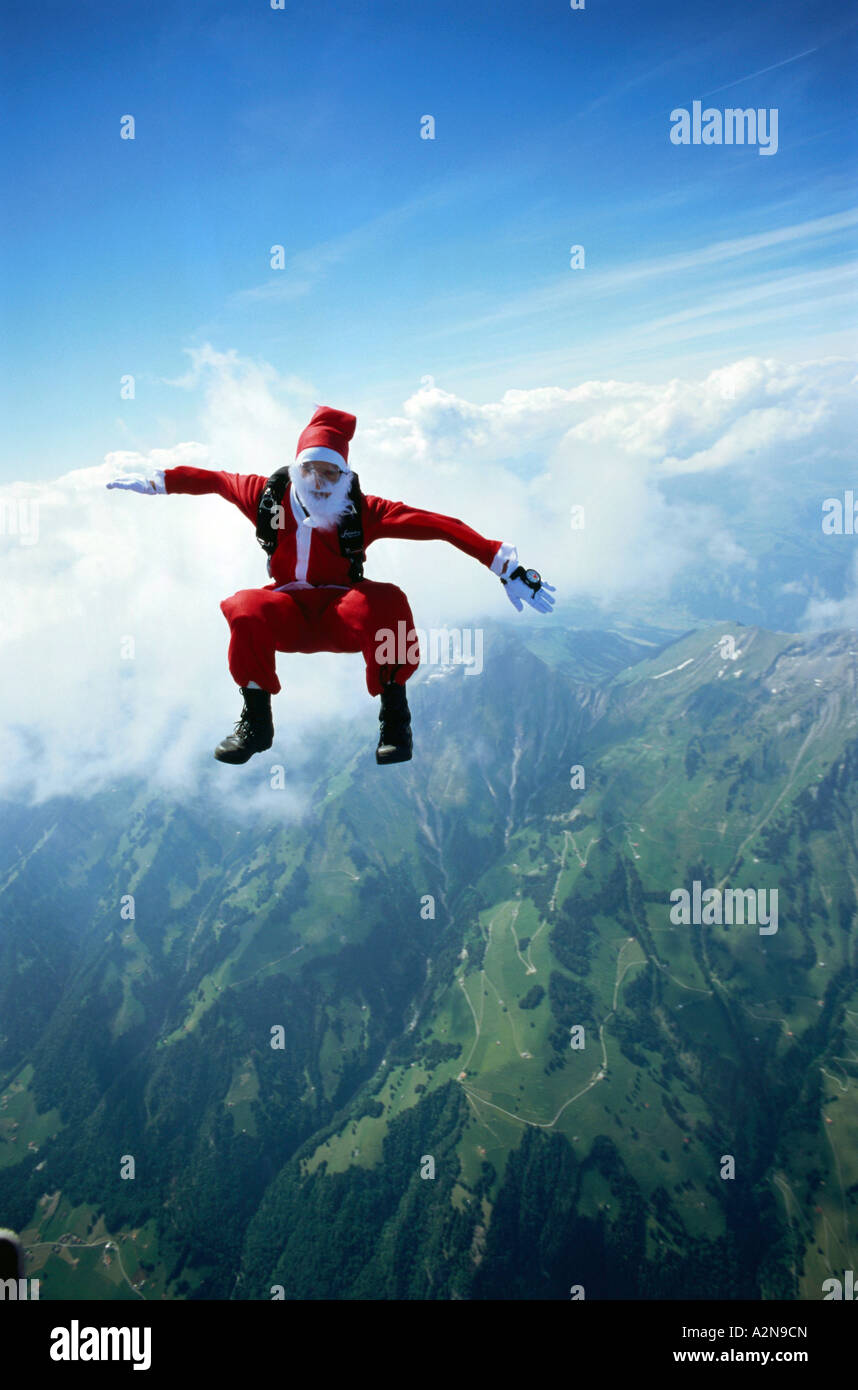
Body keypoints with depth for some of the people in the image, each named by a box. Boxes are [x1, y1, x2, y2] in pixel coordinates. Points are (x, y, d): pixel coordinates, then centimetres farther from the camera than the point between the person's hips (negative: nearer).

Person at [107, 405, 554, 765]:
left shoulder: (362, 511, -15)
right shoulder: (268, 496, -9)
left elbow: (438, 525, -21)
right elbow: (212, 479, 10)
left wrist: (505, 567, -28)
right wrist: (155, 481, 18)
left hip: (343, 614, -1)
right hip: (288, 614, 2)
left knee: (387, 601, -35)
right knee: (246, 609, -33)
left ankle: (395, 720, -17)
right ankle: (256, 722, -12)